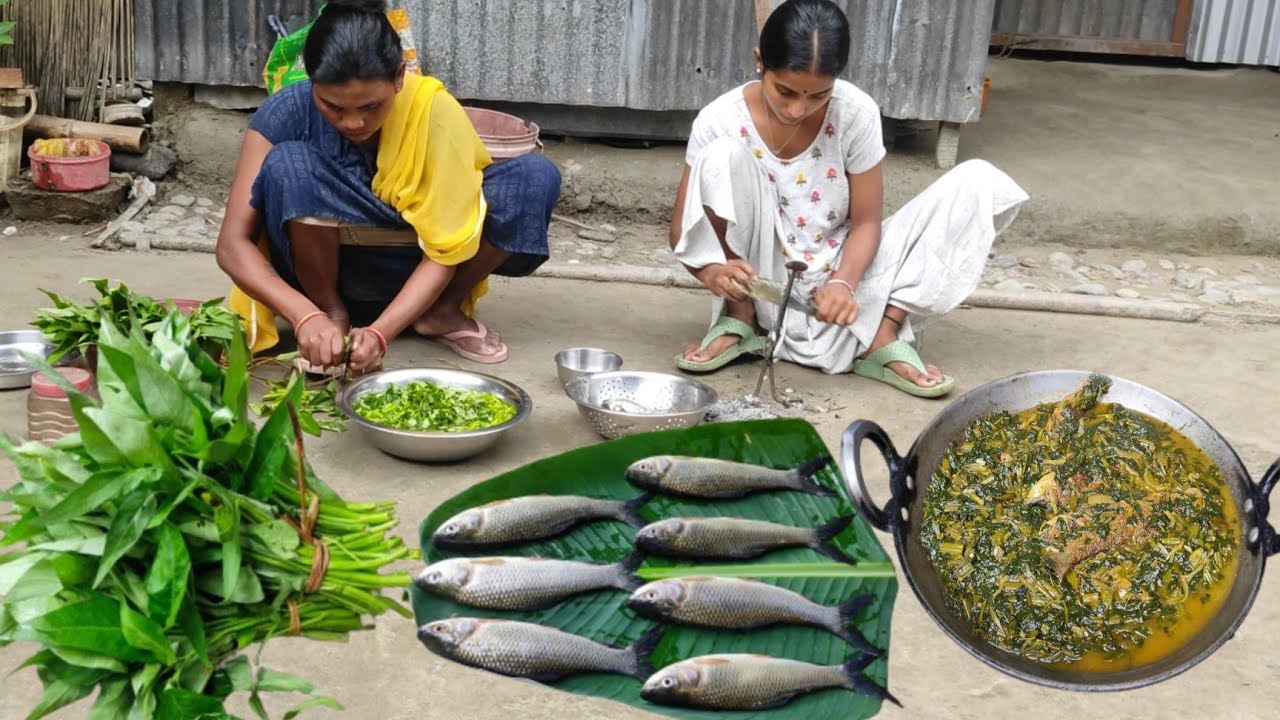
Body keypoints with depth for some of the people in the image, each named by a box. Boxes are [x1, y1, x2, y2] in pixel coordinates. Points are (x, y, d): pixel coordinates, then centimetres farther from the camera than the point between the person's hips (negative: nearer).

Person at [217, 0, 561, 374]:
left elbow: (444, 249, -21)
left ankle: (442, 310, -4)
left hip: (410, 272, 1)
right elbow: (233, 243, -23)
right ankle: (332, 312, -11)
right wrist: (305, 315, -40)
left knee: (536, 178, -22)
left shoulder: (433, 110, -23)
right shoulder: (287, 113, -22)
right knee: (288, 164, -31)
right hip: (329, 266, 0)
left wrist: (380, 332, -36)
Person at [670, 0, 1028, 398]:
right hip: (761, 287, -1)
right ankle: (739, 318, -13)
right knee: (722, 155, -27)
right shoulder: (720, 121, -16)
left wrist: (844, 282, -29)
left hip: (839, 284, 2)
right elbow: (683, 227, -12)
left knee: (977, 182, -13)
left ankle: (882, 336, -17)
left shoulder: (857, 114, -15)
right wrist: (711, 270, -35)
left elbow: (865, 221, -8)